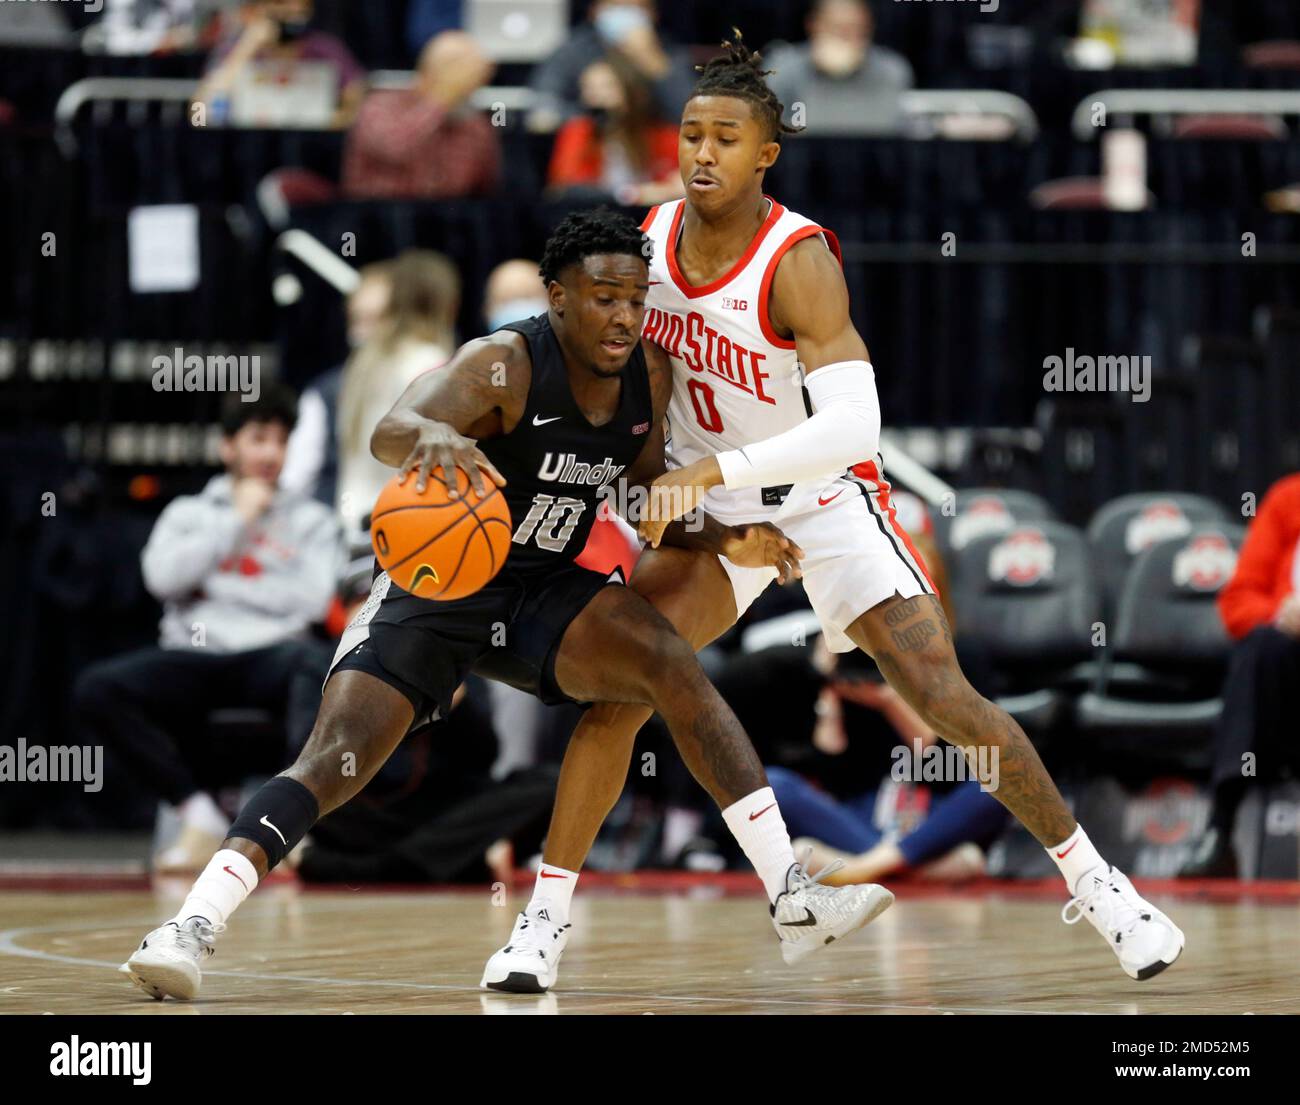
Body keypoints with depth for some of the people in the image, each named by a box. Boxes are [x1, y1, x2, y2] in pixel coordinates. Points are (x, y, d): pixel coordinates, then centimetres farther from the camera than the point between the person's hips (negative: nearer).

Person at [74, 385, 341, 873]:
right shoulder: (188, 513, 20)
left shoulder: (311, 520, 16)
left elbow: (312, 598, -1)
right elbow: (164, 577, 0)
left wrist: (217, 582, 1)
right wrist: (236, 520, 4)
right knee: (96, 688, -29)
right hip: (191, 657, 2)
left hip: (269, 655, -2)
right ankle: (199, 815, -24)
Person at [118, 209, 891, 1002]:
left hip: (544, 593, 5)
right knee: (333, 762, -20)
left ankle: (794, 897, -20)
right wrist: (434, 437, -64)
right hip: (437, 585, -4)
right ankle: (194, 928, -22)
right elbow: (388, 433, -40)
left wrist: (725, 541, -2)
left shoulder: (650, 374, -2)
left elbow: (647, 493, 16)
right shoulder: (504, 365, -22)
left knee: (675, 668, -19)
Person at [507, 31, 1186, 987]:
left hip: (824, 496, -4)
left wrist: (716, 466, -45)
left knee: (943, 698, -13)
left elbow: (855, 428, -37)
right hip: (707, 508, 4)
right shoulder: (651, 235, -9)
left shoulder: (800, 263, -26)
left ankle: (1092, 879, 3)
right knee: (612, 694, -11)